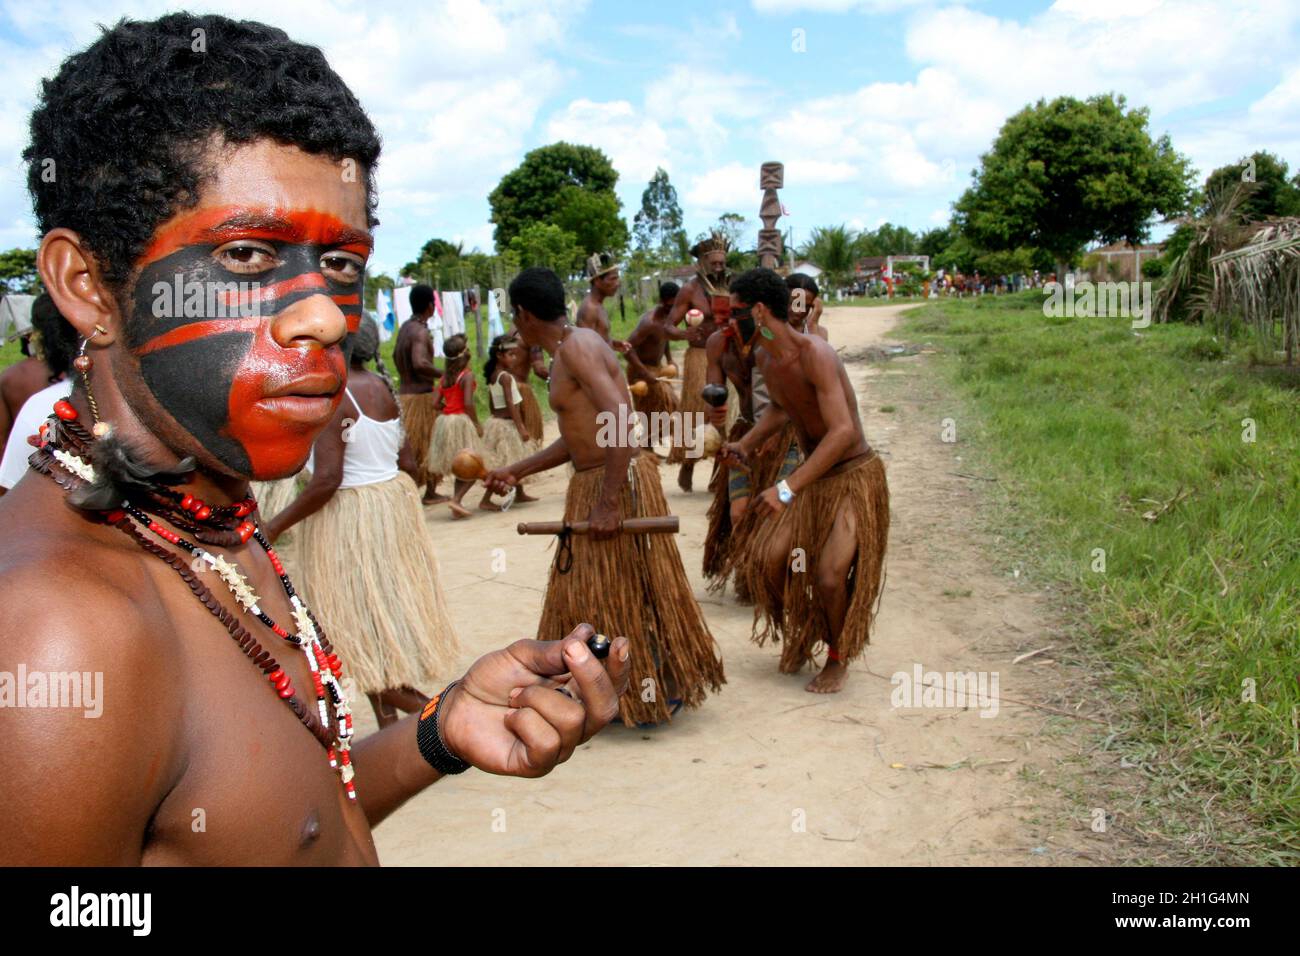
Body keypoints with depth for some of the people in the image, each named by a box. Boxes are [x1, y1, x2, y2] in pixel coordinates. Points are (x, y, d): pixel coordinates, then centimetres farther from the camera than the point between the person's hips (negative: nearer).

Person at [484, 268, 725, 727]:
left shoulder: (577, 347, -17)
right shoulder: (566, 351, 14)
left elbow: (619, 423, -26)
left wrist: (608, 502, -26)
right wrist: (516, 471, 19)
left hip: (618, 481, -10)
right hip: (591, 482, 10)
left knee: (628, 590, 2)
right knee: (588, 590, 17)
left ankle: (666, 688, 17)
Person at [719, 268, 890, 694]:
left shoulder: (815, 353, -27)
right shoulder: (765, 357, 0)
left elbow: (843, 431, -37)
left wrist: (787, 488, -43)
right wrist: (746, 444, 6)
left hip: (855, 476, -8)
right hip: (813, 476, 8)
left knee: (830, 575, -17)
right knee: (767, 560, -2)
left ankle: (838, 659, 12)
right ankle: (800, 634, 26)